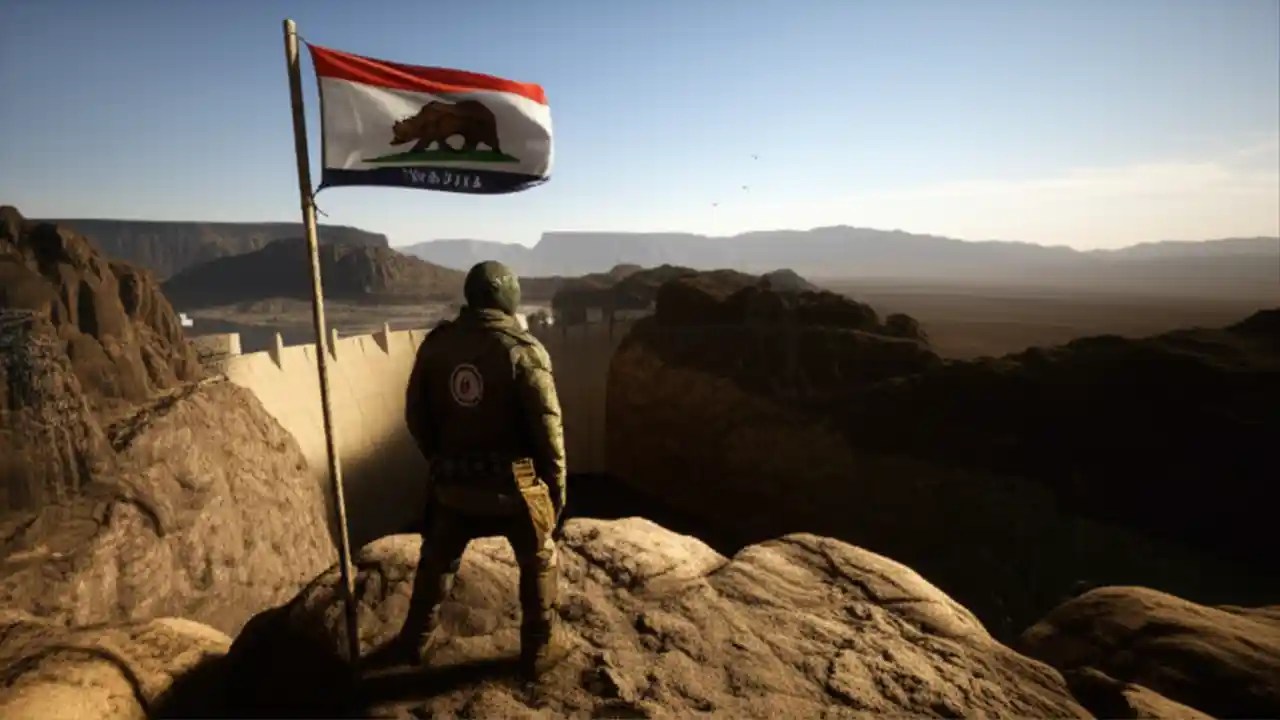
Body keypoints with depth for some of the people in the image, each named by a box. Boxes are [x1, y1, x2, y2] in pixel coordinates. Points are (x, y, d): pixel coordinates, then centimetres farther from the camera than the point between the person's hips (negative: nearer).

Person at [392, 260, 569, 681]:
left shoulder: (436, 343, -2)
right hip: (513, 481, -4)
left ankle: (415, 640, 43)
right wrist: (556, 485, -1)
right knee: (539, 563, 18)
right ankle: (539, 651, 29)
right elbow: (547, 426, -14)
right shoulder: (523, 350, -16)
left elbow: (416, 415, 5)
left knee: (438, 559, 25)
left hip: (453, 481, 4)